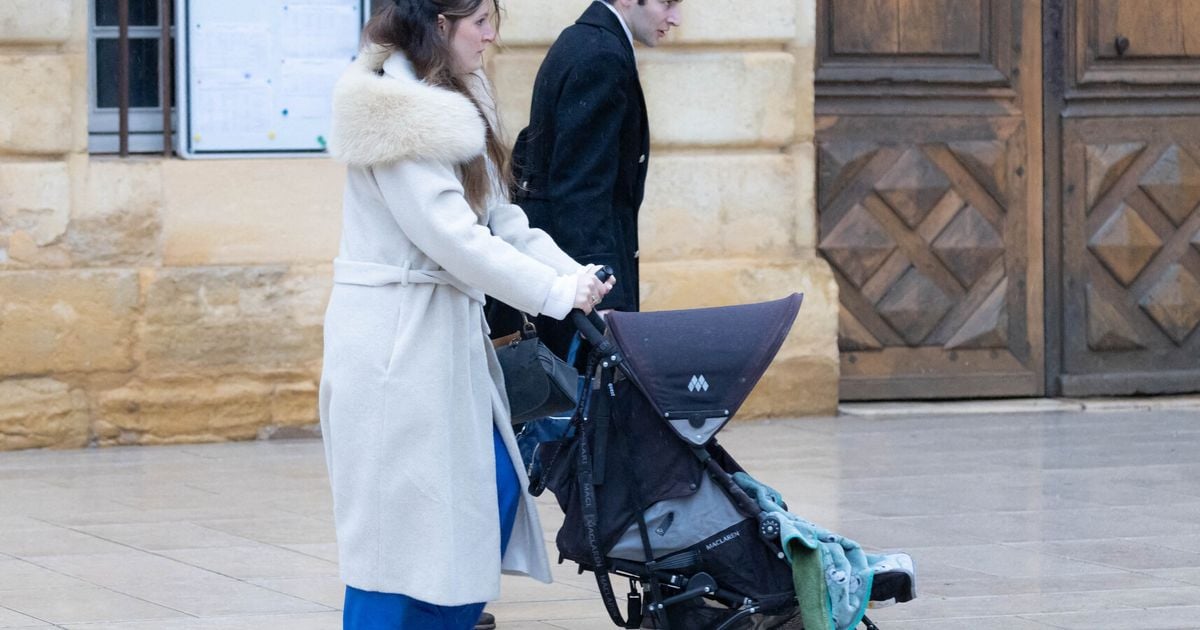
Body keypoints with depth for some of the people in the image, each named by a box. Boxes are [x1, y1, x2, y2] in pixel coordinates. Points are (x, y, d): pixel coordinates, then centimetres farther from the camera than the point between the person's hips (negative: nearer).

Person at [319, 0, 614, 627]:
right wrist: (557, 293, -19)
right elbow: (450, 235, -22)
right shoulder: (396, 115, -17)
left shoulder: (453, 106, 14)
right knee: (398, 523, -5)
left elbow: (499, 217, 13)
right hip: (396, 335, -10)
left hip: (446, 333, 10)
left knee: (490, 492, 9)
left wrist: (575, 274, -2)